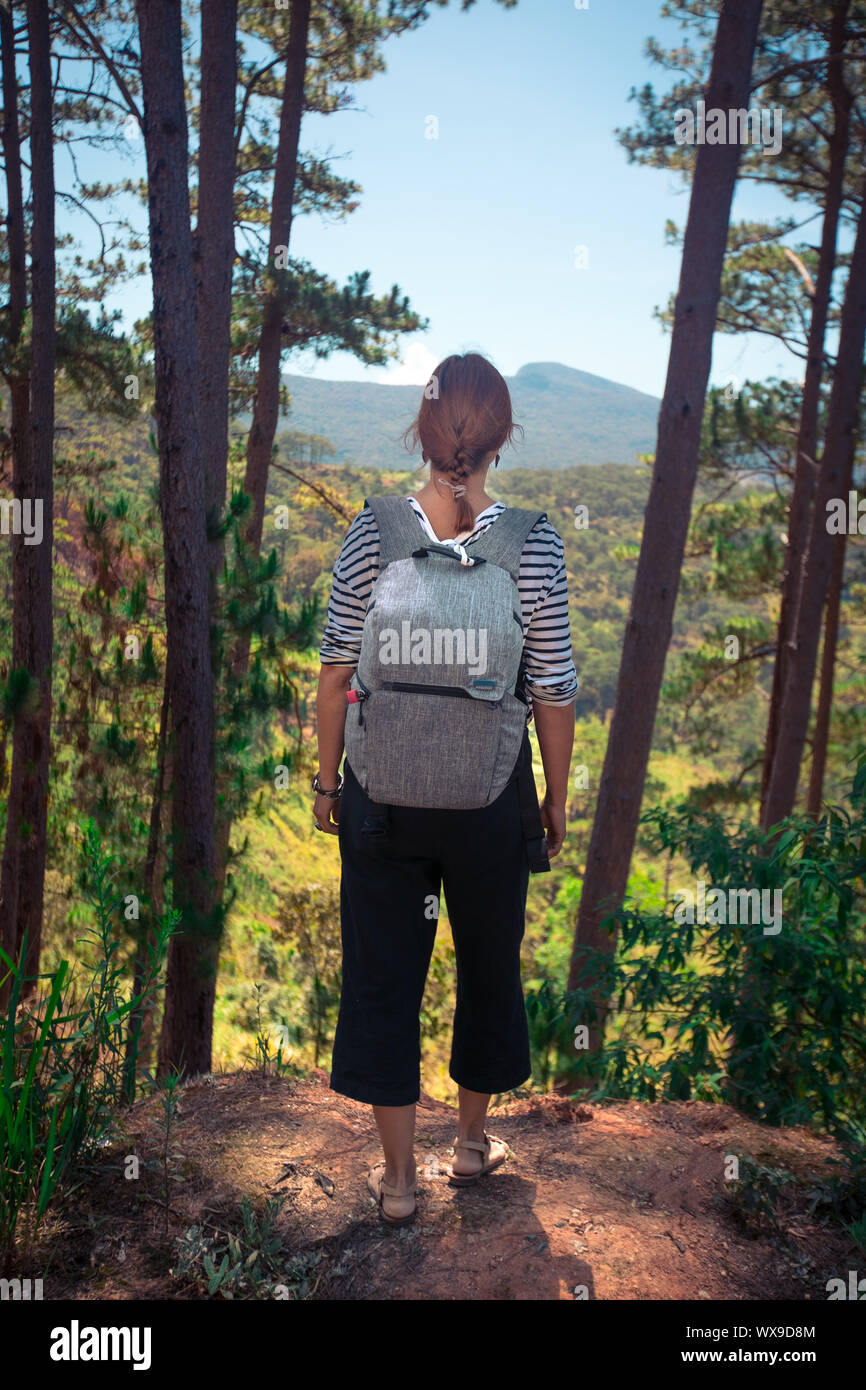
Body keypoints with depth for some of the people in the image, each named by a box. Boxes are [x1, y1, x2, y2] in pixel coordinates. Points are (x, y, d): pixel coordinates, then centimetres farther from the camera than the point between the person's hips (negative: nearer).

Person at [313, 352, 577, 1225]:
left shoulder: (371, 532, -7)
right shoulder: (534, 545, -10)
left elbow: (335, 674, -4)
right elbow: (554, 695, -6)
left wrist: (326, 780, 9)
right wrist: (556, 800, 7)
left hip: (383, 792, 0)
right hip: (490, 796, 0)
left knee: (382, 974, 14)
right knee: (489, 964, 21)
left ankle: (397, 1178, 28)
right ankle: (472, 1142, 41)